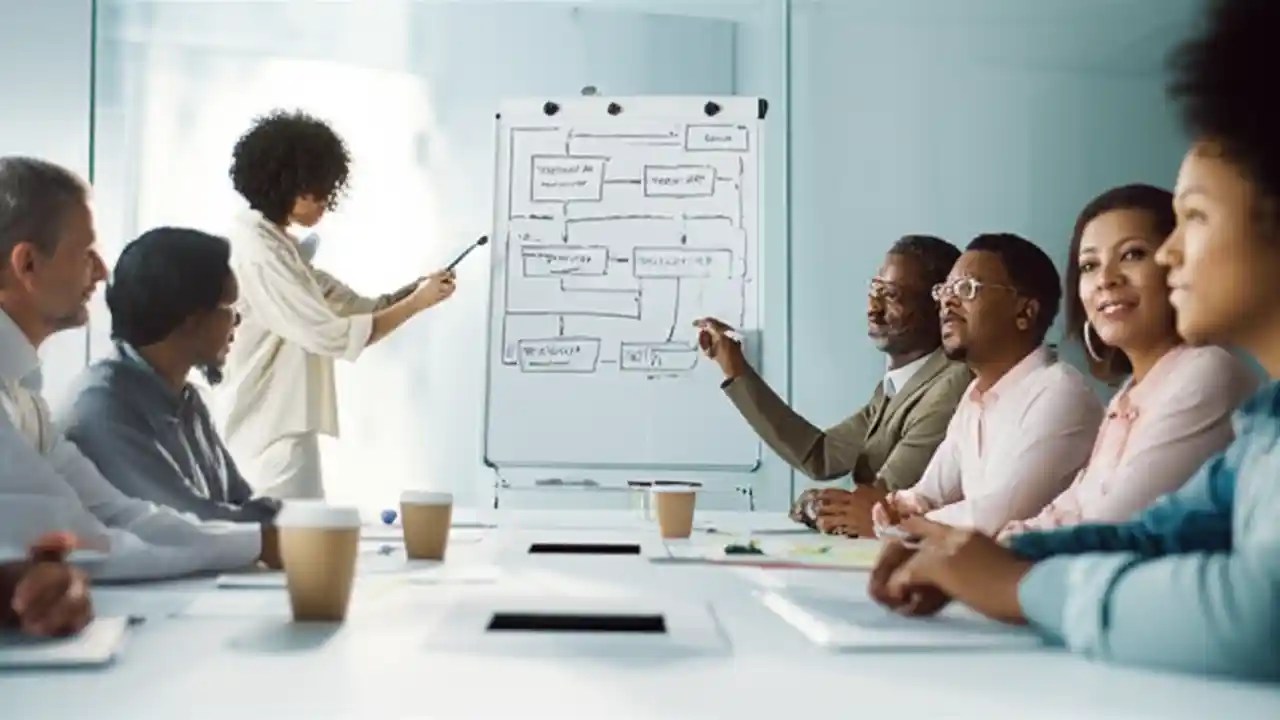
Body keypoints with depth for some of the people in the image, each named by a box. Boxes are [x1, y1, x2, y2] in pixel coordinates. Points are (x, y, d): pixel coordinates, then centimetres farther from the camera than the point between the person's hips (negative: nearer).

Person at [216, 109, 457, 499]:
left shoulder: (278, 247, 13)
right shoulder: (257, 254, -18)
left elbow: (351, 306, 13)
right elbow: (333, 335, -20)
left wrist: (414, 289, -3)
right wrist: (416, 303, -13)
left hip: (282, 434, 10)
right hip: (270, 439, -10)